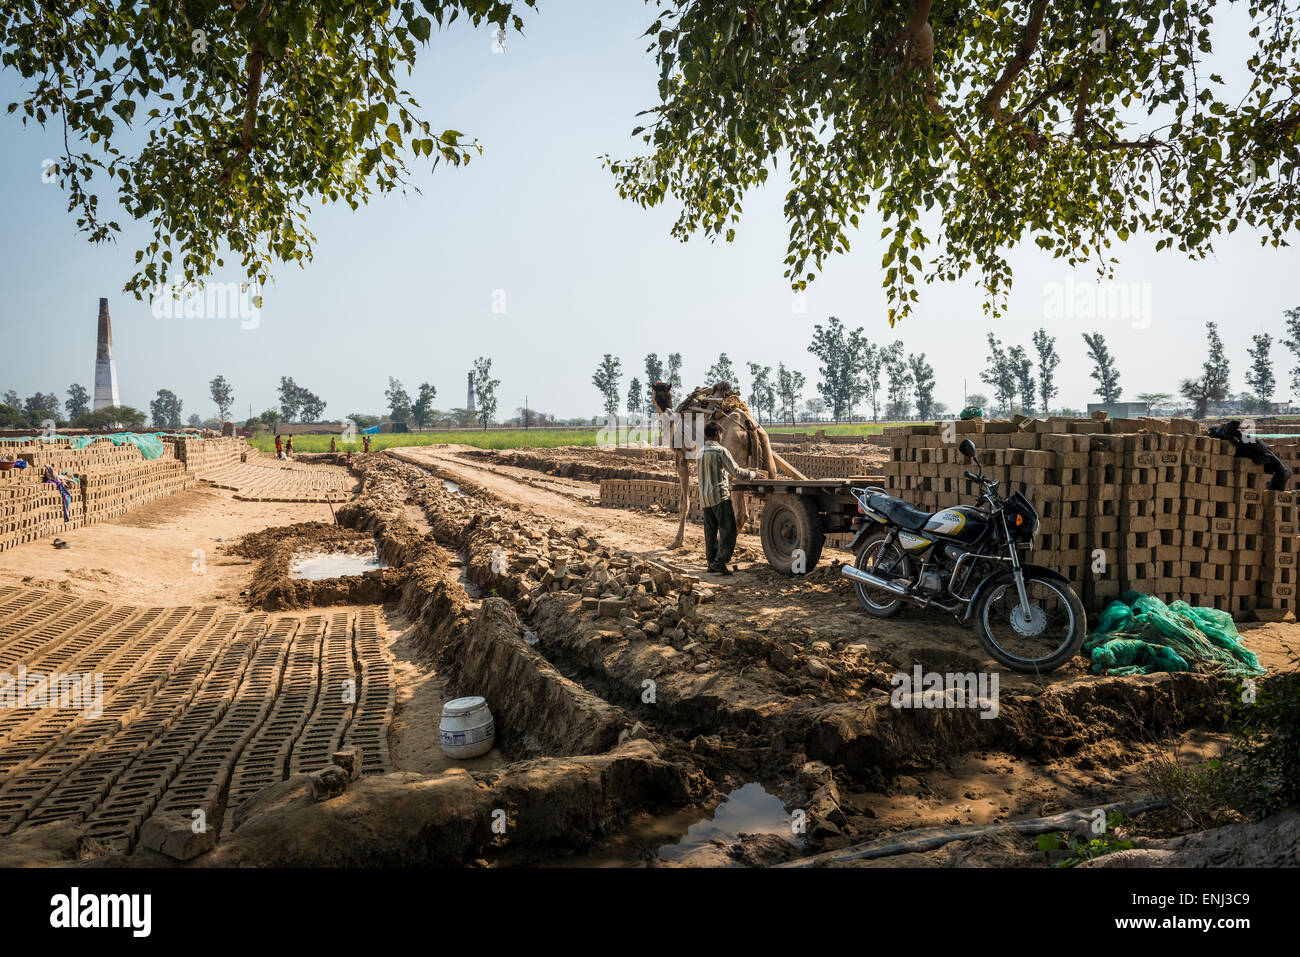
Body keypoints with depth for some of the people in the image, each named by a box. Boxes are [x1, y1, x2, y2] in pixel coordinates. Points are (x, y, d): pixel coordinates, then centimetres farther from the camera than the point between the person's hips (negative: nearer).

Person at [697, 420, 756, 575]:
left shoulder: (700, 452, 12)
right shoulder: (720, 451, -10)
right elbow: (737, 472, -10)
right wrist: (753, 473, 7)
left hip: (704, 497, 7)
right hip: (720, 495, -7)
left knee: (710, 531, 11)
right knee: (728, 530, -5)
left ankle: (711, 562, 12)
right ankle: (719, 562, -13)